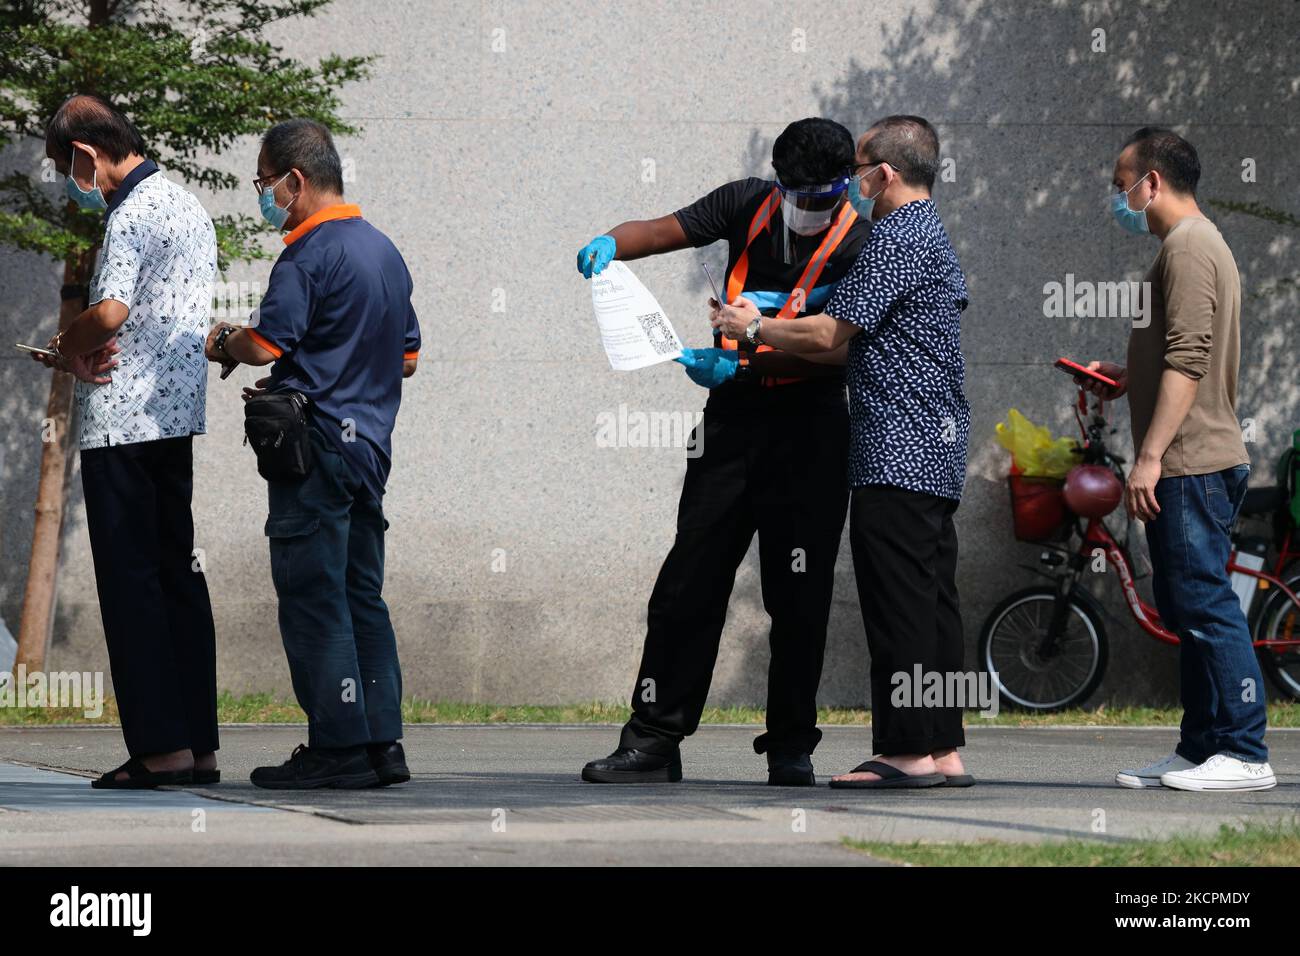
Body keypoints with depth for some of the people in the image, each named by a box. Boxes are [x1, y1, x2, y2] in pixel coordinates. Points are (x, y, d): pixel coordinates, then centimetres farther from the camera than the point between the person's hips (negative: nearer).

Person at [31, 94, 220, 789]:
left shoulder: (131, 215, -14)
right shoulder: (187, 207, 17)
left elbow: (109, 313, -25)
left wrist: (67, 347, -5)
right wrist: (85, 353, 5)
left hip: (122, 421, -9)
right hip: (178, 416, 9)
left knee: (129, 581, -6)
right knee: (178, 572, 10)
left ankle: (160, 748, -8)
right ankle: (199, 745, 10)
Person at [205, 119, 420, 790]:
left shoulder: (309, 254, -13)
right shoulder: (384, 250, 15)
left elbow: (266, 343, -22)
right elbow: (406, 357, 21)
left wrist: (222, 343, 0)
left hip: (315, 446, -9)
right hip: (371, 443, 9)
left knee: (312, 597, -5)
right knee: (362, 595, 11)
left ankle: (339, 749, -7)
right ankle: (382, 743, 9)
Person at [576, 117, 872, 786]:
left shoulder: (858, 248, -8)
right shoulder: (748, 205, 5)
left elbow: (832, 351, -16)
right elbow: (666, 231, -1)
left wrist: (740, 366, -25)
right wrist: (612, 243, -23)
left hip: (810, 431, -3)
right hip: (733, 420, 3)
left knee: (798, 594, 0)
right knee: (689, 580, 0)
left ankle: (791, 748, 11)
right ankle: (653, 742, 3)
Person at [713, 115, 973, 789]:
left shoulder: (895, 239, -12)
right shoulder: (933, 238, 20)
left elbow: (829, 334, -15)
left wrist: (752, 328, 0)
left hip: (897, 451, -10)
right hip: (938, 445, 10)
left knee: (897, 602, -9)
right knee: (932, 601, 9)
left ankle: (907, 752, -9)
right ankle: (943, 751, 9)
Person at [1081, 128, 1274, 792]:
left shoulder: (1188, 247, -12)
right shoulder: (1191, 245, 21)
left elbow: (1188, 362, -21)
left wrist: (1151, 456, -23)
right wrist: (1125, 378, 20)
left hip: (1192, 464, -11)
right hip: (1192, 465, 11)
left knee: (1205, 605, -11)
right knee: (1186, 611, 12)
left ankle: (1245, 755, -11)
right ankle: (1199, 749, 16)